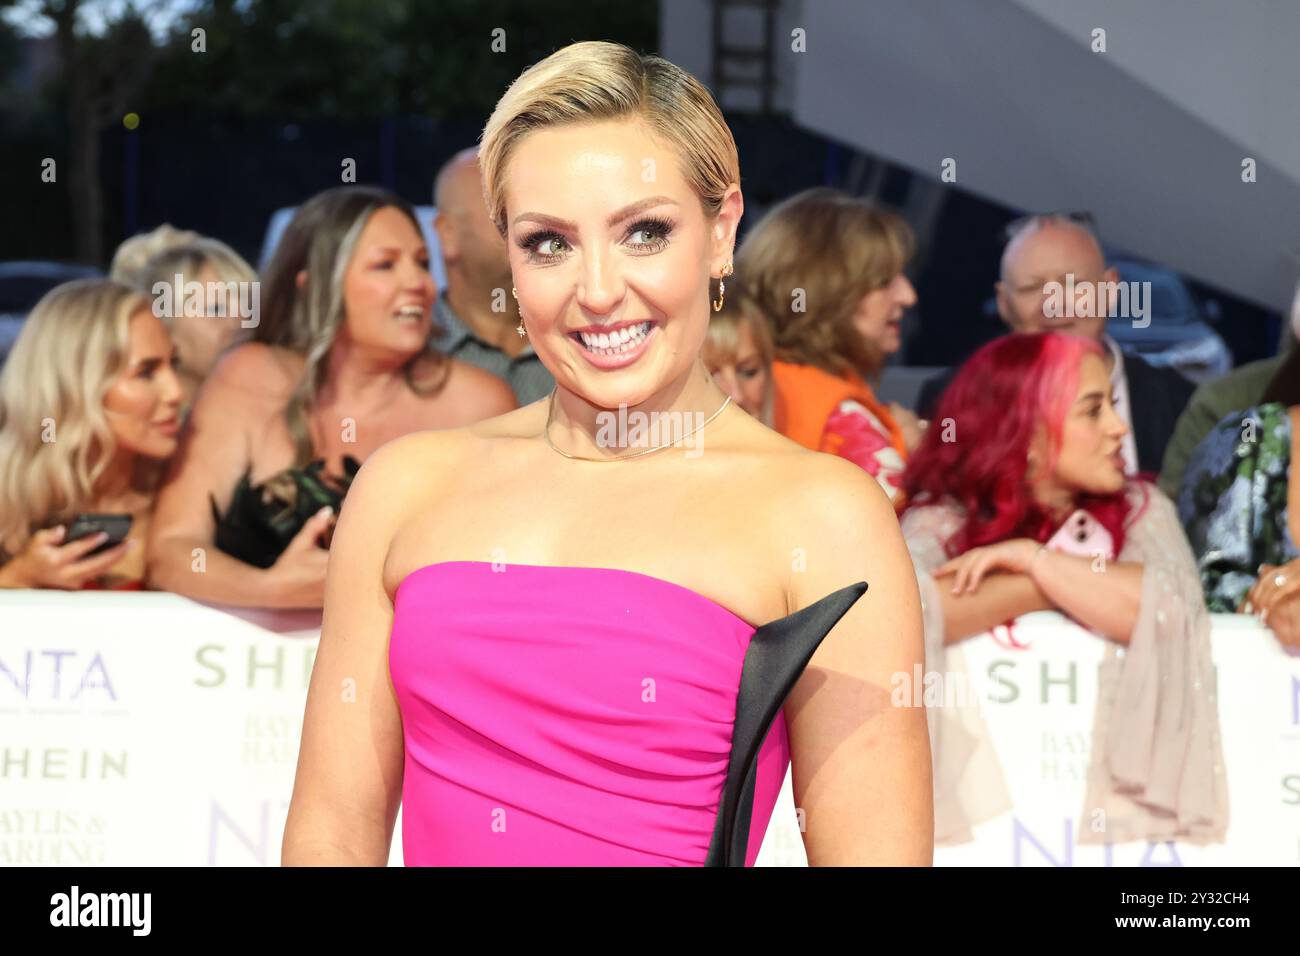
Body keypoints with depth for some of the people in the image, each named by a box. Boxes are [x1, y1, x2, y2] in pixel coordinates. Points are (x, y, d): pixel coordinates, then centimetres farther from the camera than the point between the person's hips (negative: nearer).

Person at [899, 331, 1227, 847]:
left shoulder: (1139, 511, 6)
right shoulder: (943, 522, -1)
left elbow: (1172, 610, -14)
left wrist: (1030, 559, -13)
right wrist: (1074, 582, -12)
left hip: (1109, 788, 2)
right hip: (985, 779, -2)